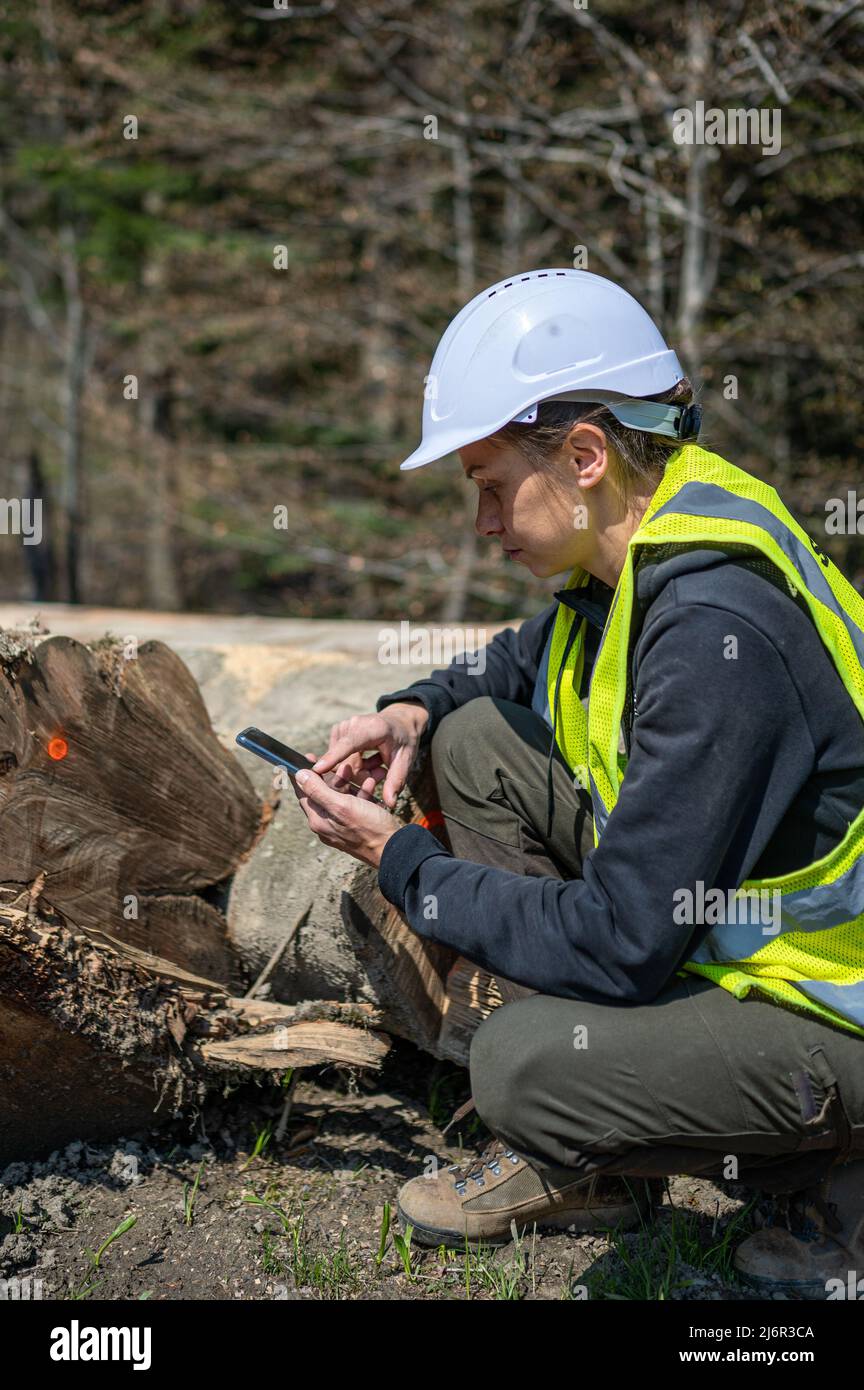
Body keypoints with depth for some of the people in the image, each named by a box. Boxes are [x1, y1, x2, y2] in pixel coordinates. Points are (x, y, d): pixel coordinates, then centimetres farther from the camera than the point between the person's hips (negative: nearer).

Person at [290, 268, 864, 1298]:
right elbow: (526, 663, 23)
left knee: (524, 1067, -30)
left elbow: (620, 944, -29)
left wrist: (403, 865, -17)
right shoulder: (632, 554, -1)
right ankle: (588, 1165, 9)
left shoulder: (718, 631, -31)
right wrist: (416, 711, 2)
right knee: (476, 737, 5)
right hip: (726, 925, 10)